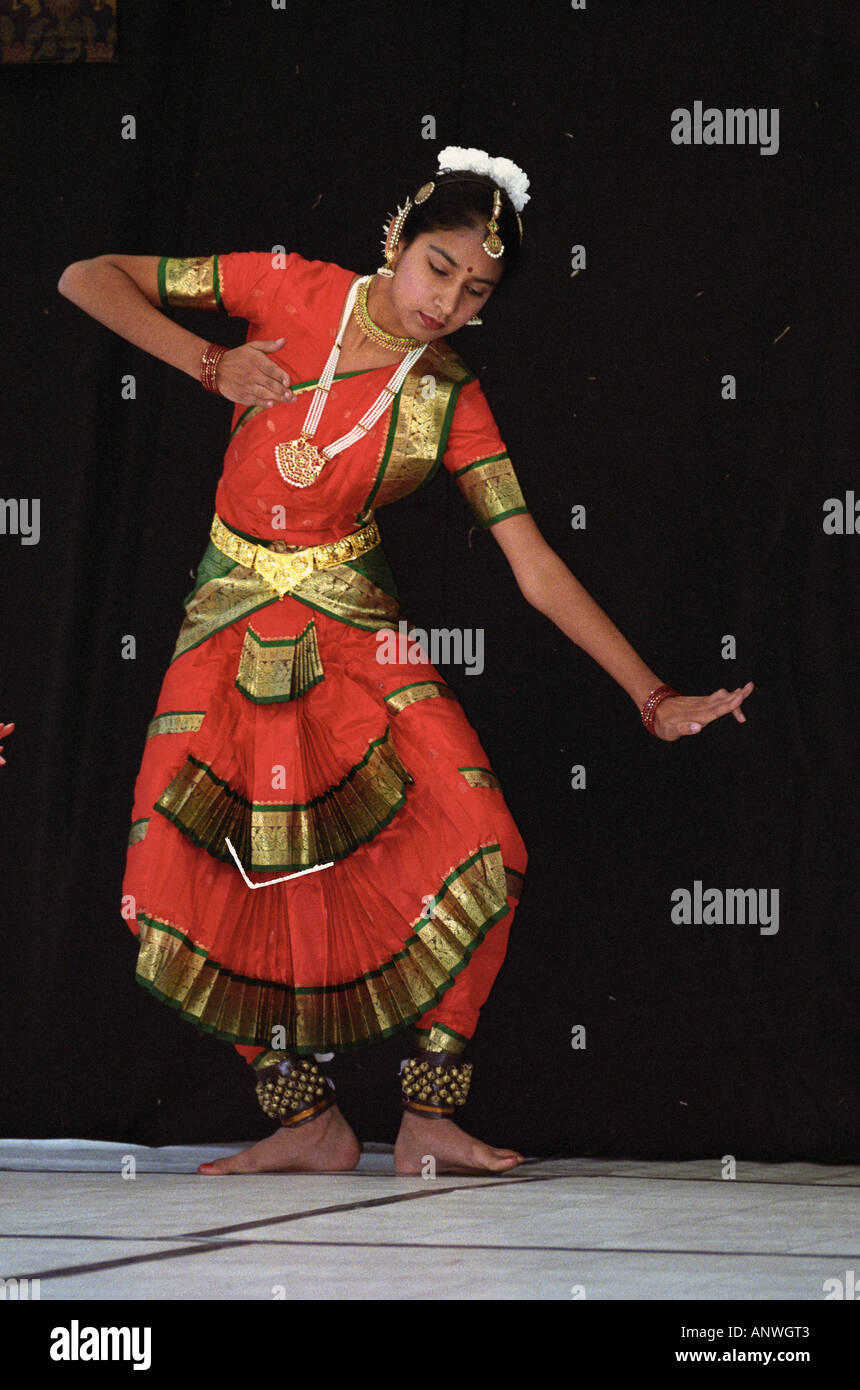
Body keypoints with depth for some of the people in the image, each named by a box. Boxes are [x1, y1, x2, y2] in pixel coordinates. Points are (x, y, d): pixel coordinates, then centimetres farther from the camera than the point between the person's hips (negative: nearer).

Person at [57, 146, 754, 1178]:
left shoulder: (451, 405, -4)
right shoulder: (291, 292, -5)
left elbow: (538, 573, -5)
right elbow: (88, 278, 0)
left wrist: (656, 700, -11)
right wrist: (209, 362, -11)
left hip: (355, 640, 0)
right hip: (229, 631, 0)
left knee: (473, 856, -20)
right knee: (196, 887, -9)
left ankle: (428, 1119, -9)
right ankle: (311, 1123, 6)